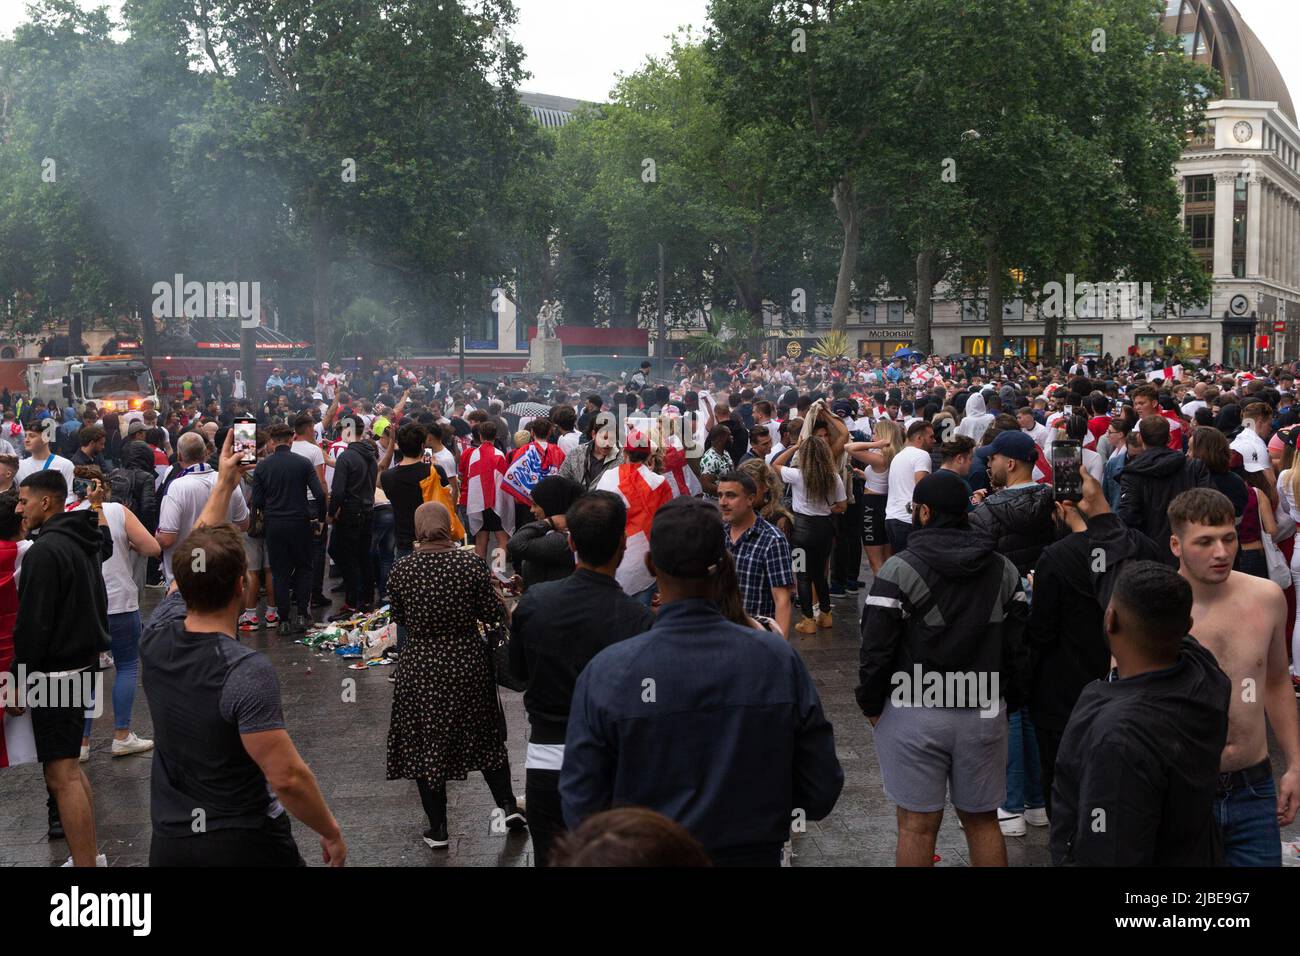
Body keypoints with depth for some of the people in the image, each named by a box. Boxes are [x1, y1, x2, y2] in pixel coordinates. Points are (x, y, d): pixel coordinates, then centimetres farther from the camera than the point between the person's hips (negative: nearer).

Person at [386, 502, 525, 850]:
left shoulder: (400, 570, -10)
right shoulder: (472, 564, -12)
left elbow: (399, 617, 4)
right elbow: (492, 615, -7)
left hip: (420, 666, -1)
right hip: (468, 661, 1)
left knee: (425, 745, 11)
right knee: (484, 735, 21)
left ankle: (438, 830, 17)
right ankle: (508, 806, 21)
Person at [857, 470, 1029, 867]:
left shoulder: (900, 569, -10)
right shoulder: (1003, 570, 5)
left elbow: (876, 648, -11)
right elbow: (1019, 644, 6)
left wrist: (870, 704, 3)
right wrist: (1010, 701, 16)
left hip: (915, 715, -4)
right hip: (985, 713, 4)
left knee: (917, 825, 3)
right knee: (983, 820, 14)